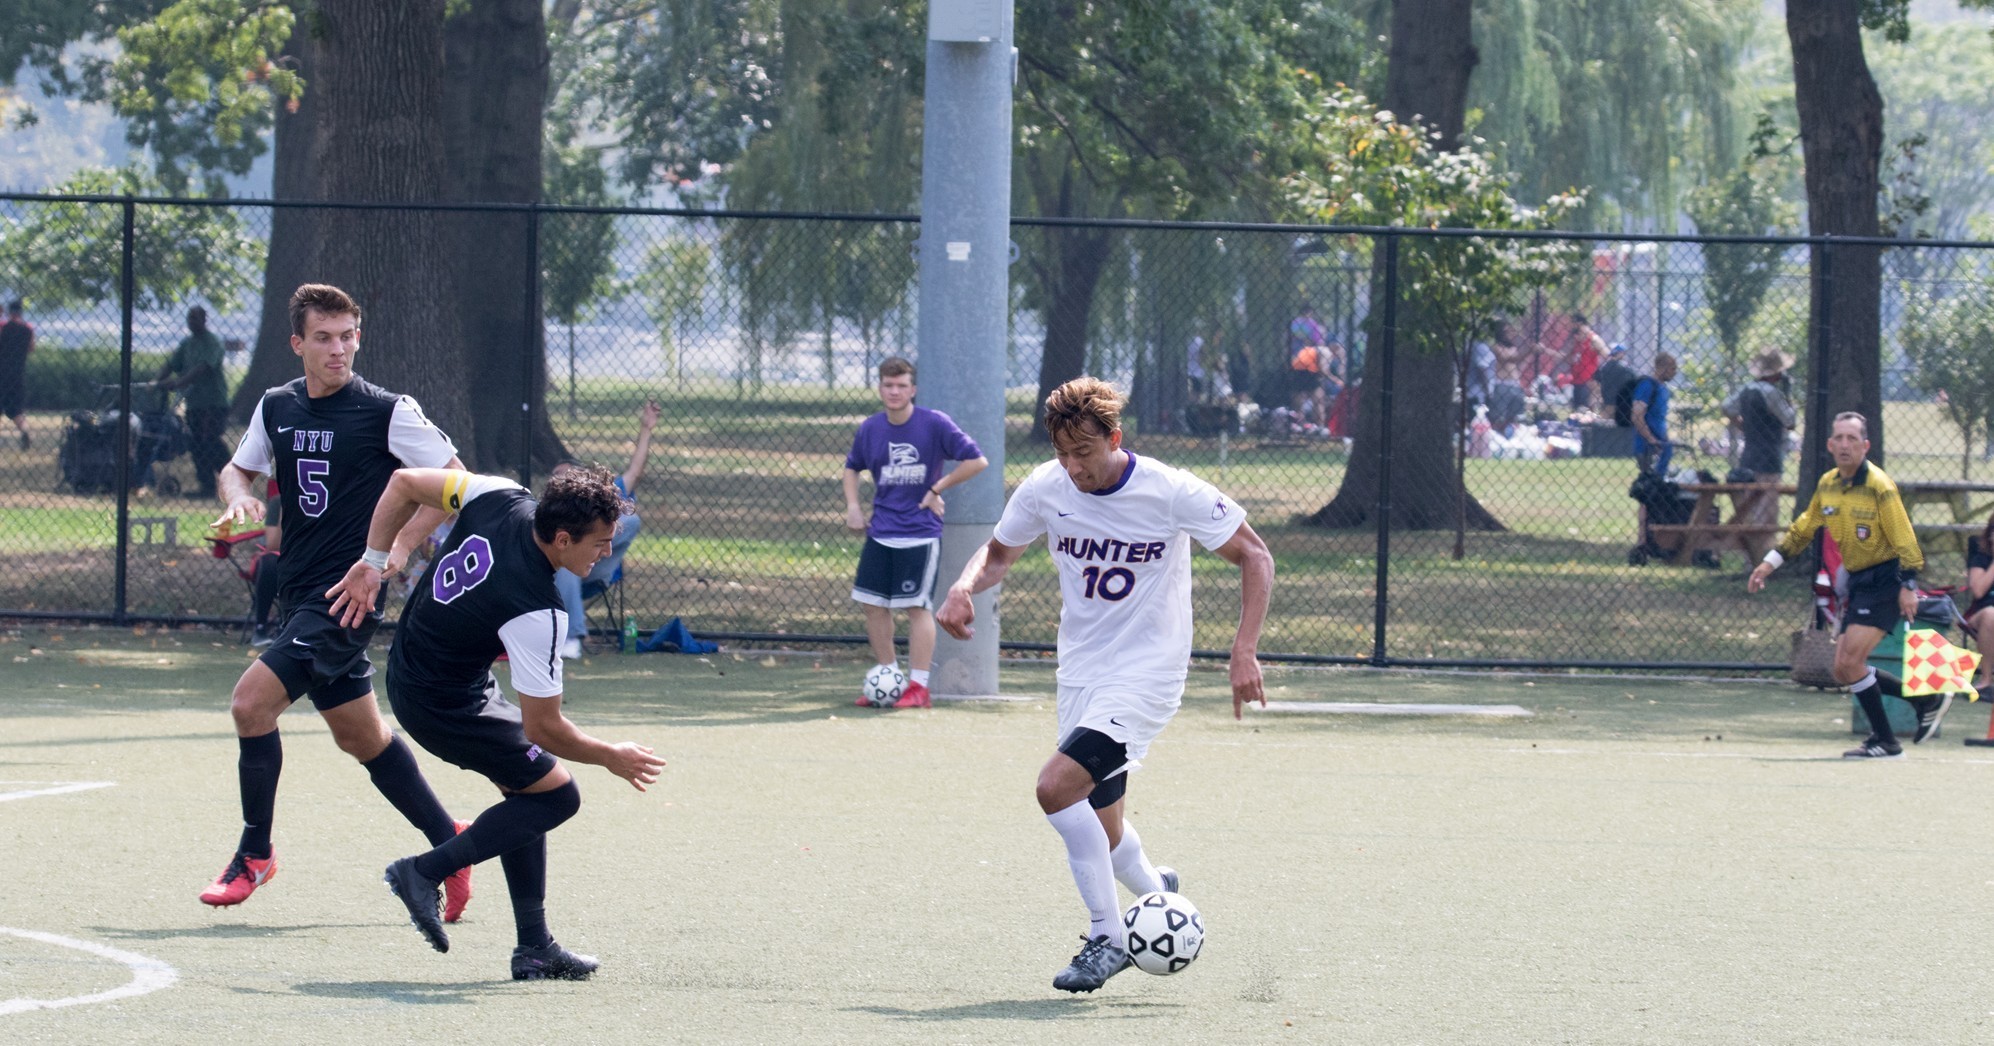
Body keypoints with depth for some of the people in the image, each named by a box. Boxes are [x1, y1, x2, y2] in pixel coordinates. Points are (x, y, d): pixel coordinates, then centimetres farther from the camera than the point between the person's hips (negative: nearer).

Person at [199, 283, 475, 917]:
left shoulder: (387, 411, -9)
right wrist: (239, 496, -1)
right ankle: (448, 842, 29)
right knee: (360, 738, 14)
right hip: (297, 591, 7)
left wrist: (400, 546, -15)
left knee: (251, 702, -16)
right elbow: (237, 469, 23)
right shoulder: (276, 408, 8)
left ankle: (255, 852, 0)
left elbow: (456, 481, -5)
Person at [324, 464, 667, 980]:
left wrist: (372, 562, 11)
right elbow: (543, 729, -23)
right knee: (556, 794, -3)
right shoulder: (536, 612, -31)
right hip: (444, 705, -9)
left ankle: (534, 946, 17)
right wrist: (612, 758, -7)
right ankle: (426, 872, -1)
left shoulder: (501, 499, -13)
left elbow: (405, 483, 0)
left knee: (527, 790, 15)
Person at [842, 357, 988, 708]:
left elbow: (977, 461, -8)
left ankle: (919, 686, -1)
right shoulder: (870, 429, 5)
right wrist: (852, 505, 8)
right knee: (873, 604, 5)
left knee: (917, 607, -7)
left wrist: (937, 488, -8)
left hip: (920, 533, -5)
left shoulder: (935, 424, -9)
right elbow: (852, 467, 24)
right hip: (880, 531, 5)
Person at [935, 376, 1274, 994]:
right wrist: (965, 587, -9)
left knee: (1056, 786, -23)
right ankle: (1155, 891, 42)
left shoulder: (1171, 492, -16)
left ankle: (1107, 938, -11)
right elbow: (999, 553, 14)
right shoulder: (1044, 489, -4)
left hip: (1147, 674, -6)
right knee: (1102, 834, 9)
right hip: (1080, 676, 6)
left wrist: (1245, 651, -17)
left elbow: (1254, 557, -7)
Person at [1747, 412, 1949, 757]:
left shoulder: (1879, 486, -16)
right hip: (1859, 583, 8)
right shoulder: (1827, 485, 6)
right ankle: (1926, 700, 18)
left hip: (1885, 581, -8)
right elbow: (1803, 528, 20)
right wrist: (1770, 563, 18)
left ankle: (1885, 742, -6)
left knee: (1850, 662, -17)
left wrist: (1908, 586, -23)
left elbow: (1905, 539, -17)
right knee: (1845, 672, 6)